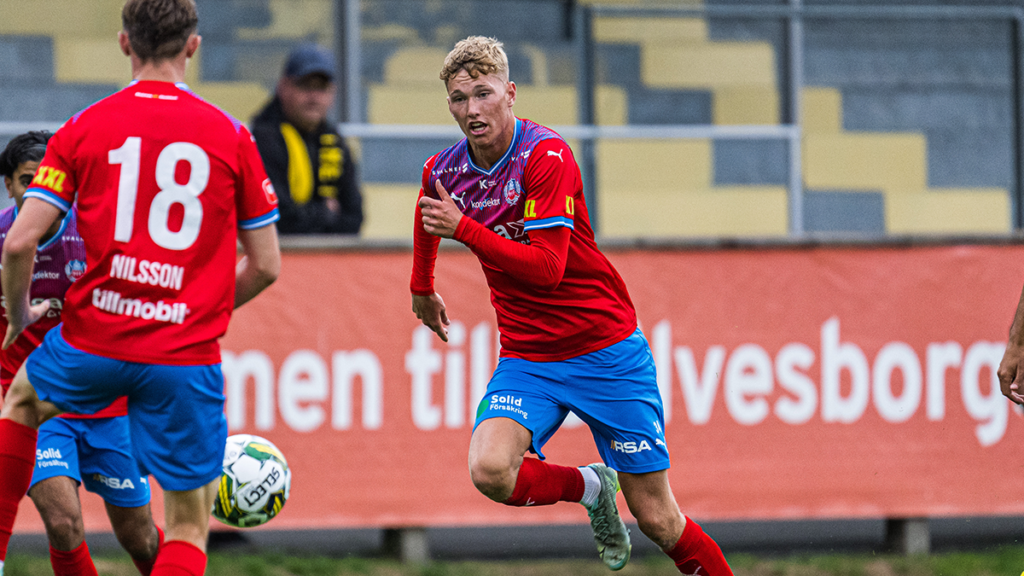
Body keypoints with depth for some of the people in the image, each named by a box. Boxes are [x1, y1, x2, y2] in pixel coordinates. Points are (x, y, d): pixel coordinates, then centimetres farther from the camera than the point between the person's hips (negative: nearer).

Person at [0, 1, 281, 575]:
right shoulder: (231, 135, 0)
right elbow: (266, 265, 4)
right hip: (188, 360, -1)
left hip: (93, 343, 1)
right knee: (188, 527, 8)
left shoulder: (81, 129, 0)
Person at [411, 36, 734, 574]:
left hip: (606, 349, -4)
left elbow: (546, 267, -25)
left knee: (657, 521, -3)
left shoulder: (546, 156, -17)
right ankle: (590, 488, 4)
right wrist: (422, 288, 37)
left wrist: (463, 228, -28)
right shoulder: (443, 171, 0)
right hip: (527, 361, 4)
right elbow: (427, 214, 27)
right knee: (489, 471, -25)